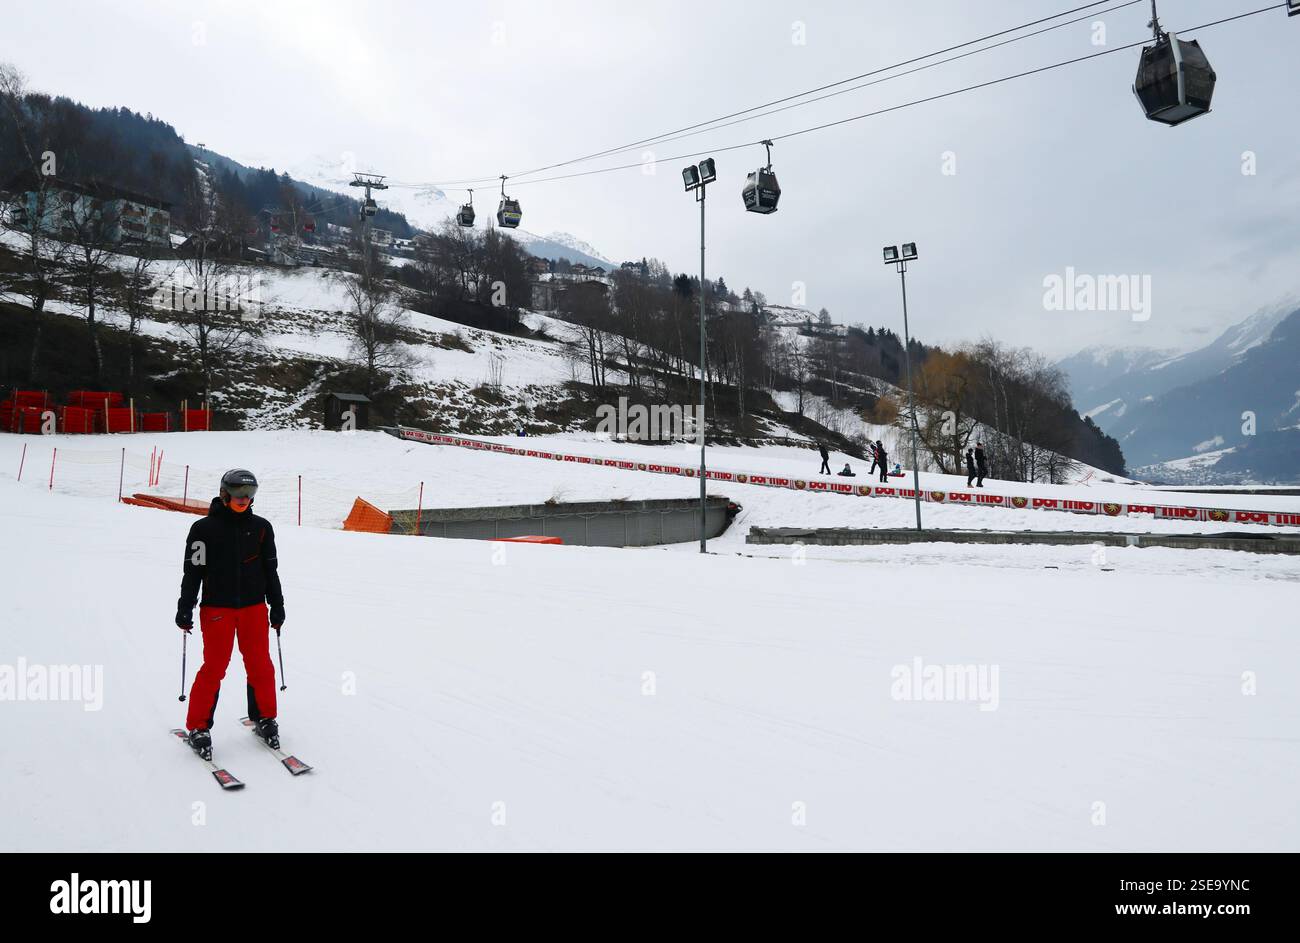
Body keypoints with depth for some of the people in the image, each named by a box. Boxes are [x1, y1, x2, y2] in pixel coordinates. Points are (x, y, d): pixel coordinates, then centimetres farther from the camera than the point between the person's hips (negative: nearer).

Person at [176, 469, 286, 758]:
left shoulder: (261, 528, 7)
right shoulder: (204, 528, -2)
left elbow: (270, 570, 13)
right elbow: (193, 572, 1)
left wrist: (277, 606, 14)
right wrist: (184, 610, -1)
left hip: (254, 607, 3)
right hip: (216, 609, -3)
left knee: (261, 666, 4)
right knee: (214, 668, -3)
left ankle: (264, 719, 20)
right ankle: (198, 728, 11)